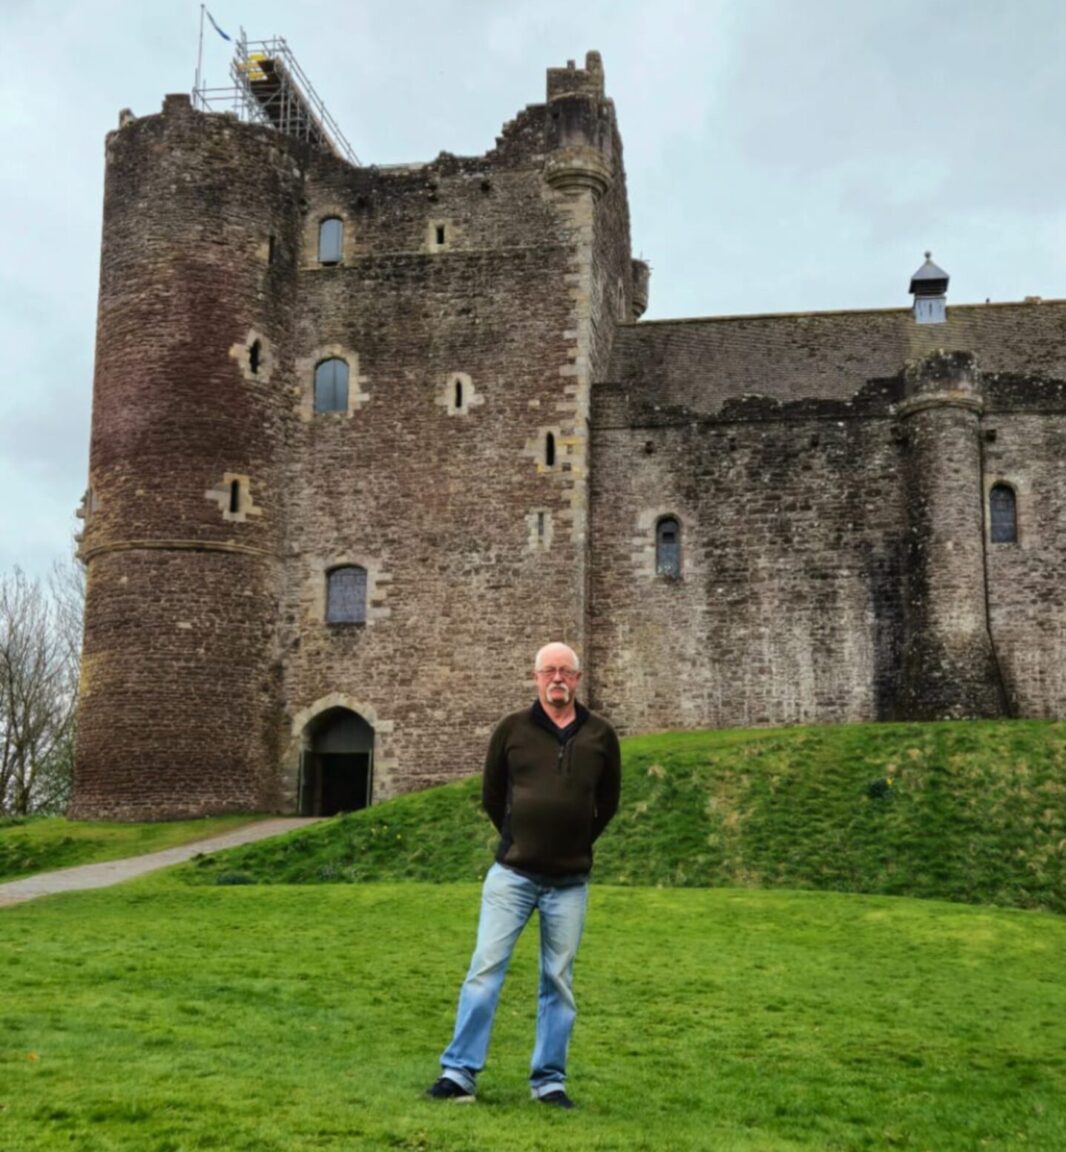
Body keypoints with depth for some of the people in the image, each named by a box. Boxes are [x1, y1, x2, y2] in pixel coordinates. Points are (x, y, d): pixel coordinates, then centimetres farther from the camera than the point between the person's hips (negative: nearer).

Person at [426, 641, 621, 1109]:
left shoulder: (600, 735, 3)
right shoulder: (512, 729, 0)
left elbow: (608, 801, 15)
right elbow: (491, 795, 10)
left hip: (570, 882, 1)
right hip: (512, 875, -1)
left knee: (558, 981, 8)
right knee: (485, 969, -2)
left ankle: (549, 1080, 18)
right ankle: (459, 1072, 6)